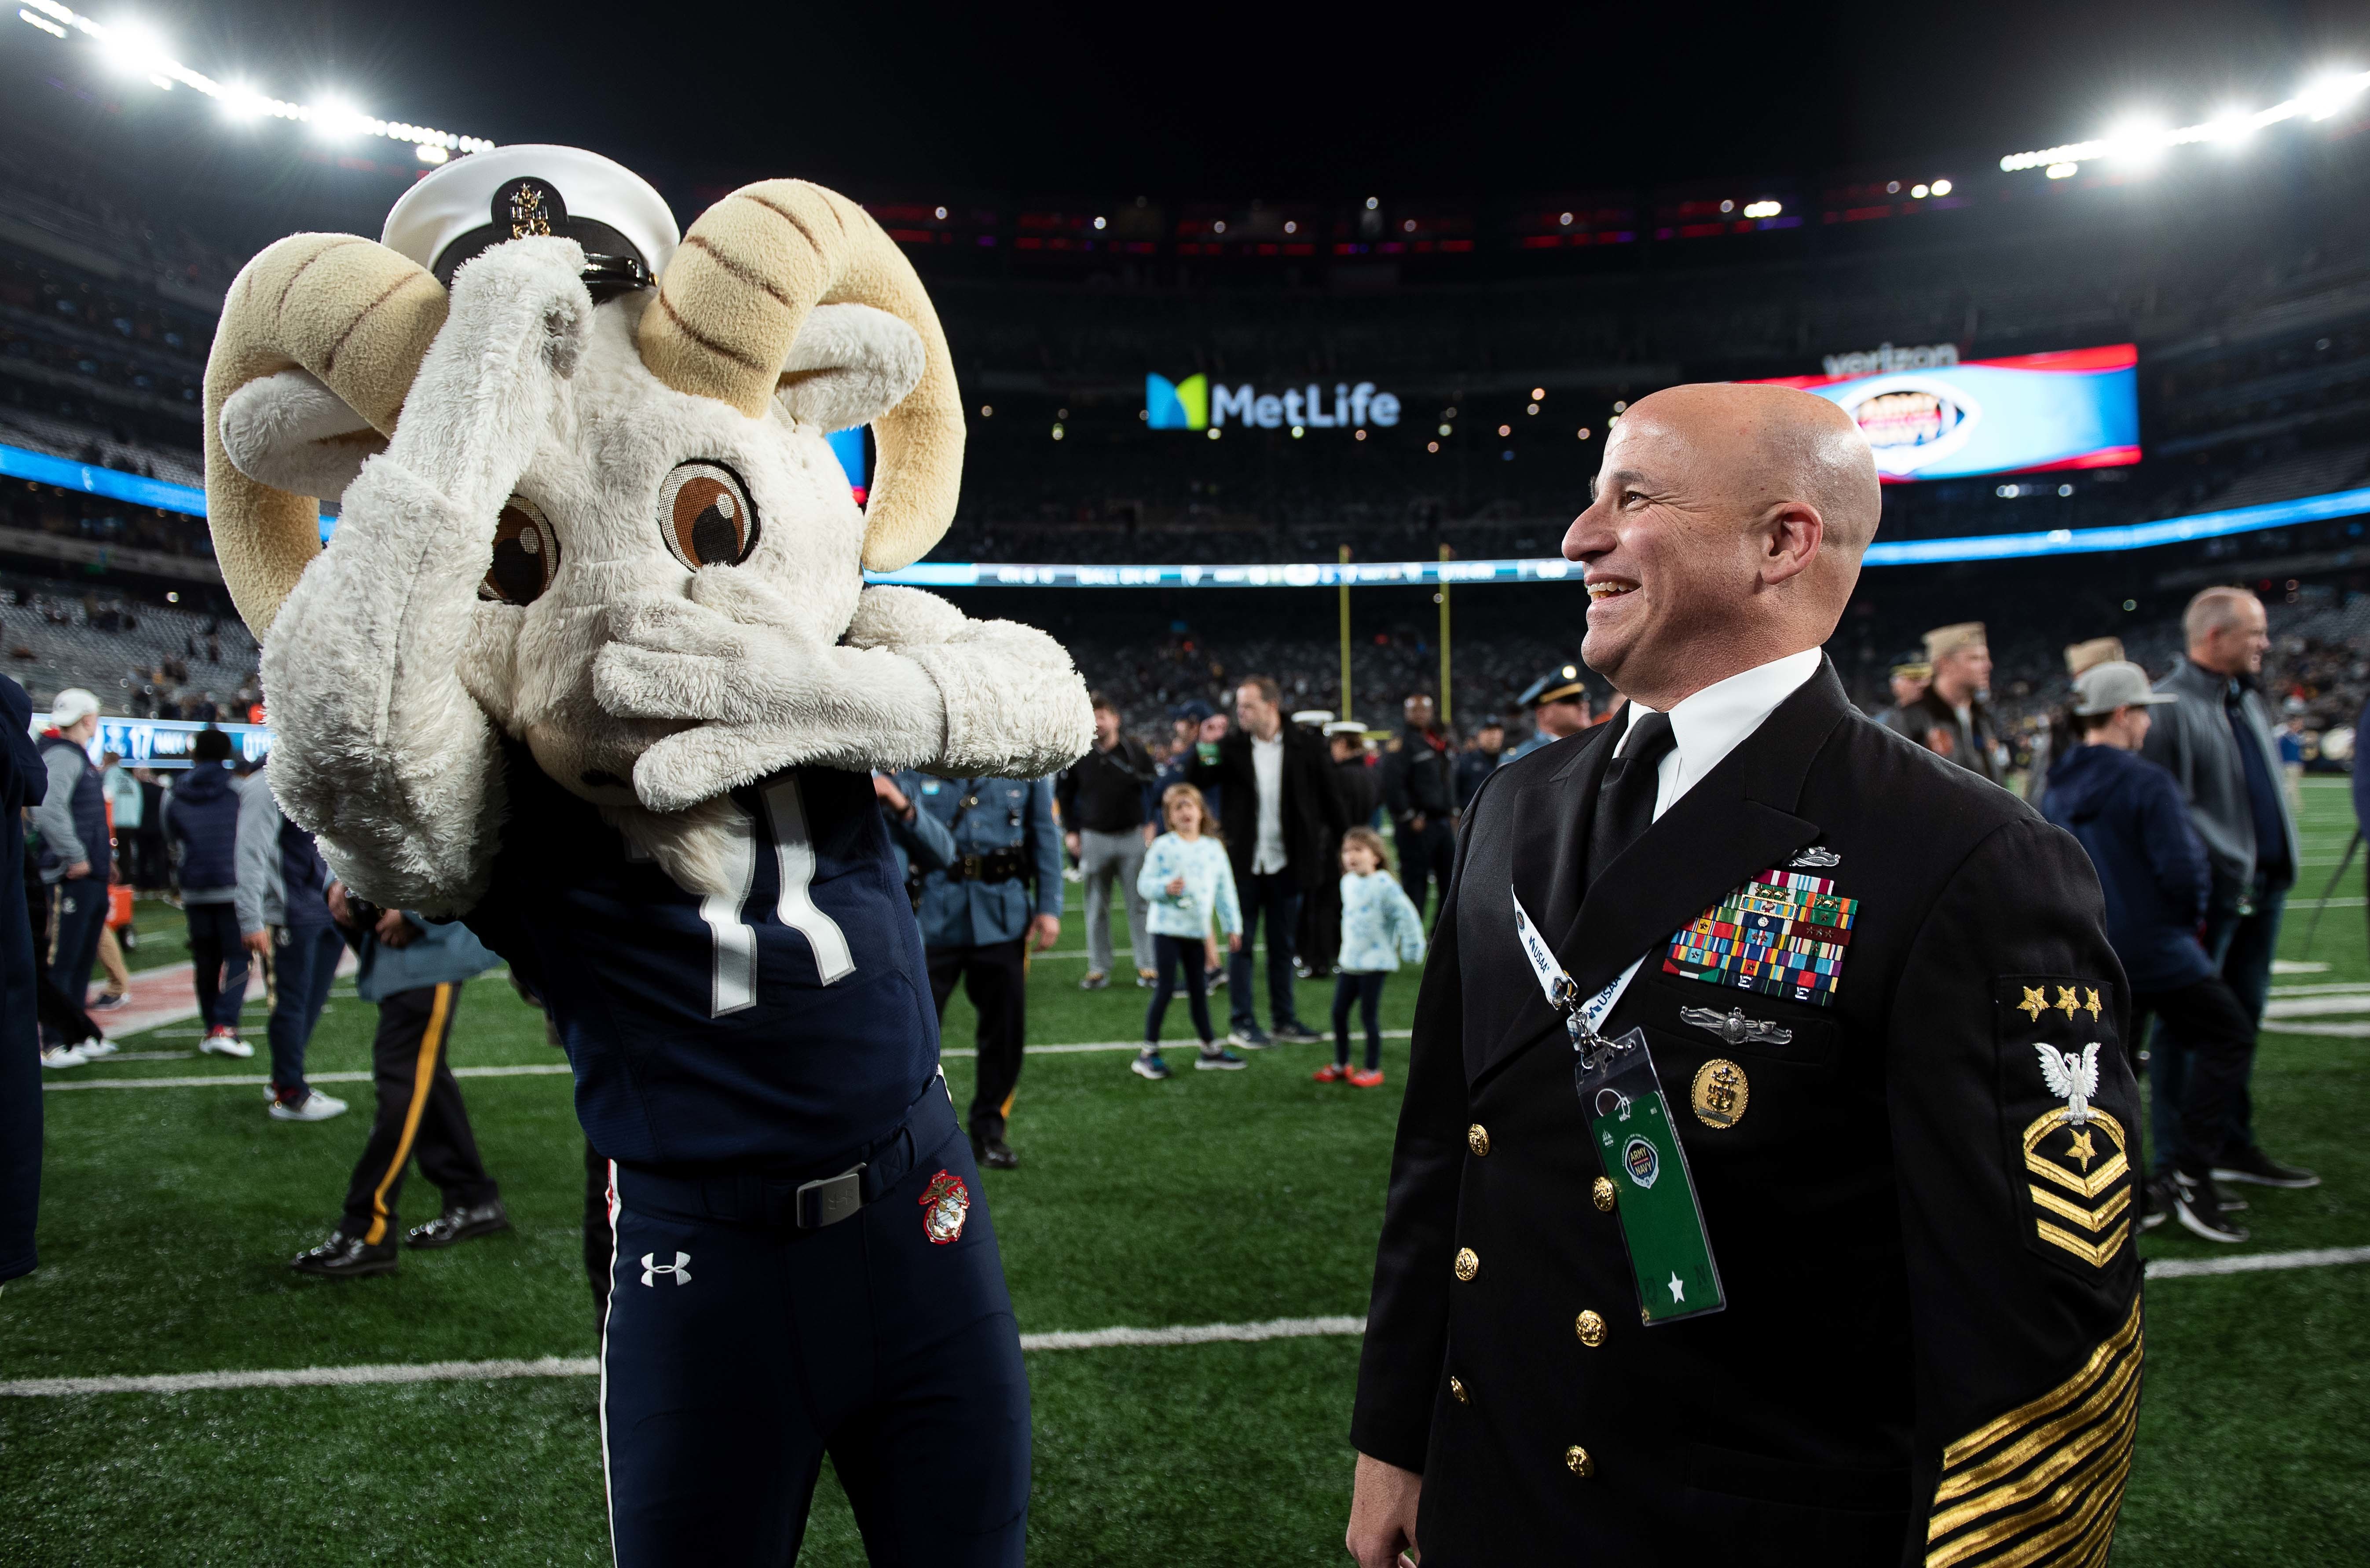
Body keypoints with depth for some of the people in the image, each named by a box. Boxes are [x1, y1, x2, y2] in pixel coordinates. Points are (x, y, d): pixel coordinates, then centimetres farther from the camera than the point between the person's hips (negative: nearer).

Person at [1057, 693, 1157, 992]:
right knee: (1096, 908, 5)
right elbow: (1064, 795, 12)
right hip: (1093, 838, 1)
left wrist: (1151, 824, -2)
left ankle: (1146, 966, 9)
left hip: (1132, 836, -1)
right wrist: (1070, 832, 6)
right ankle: (1099, 969, 13)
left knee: (1139, 903, 1)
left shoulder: (1135, 751, -2)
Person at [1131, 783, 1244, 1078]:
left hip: (1197, 930, 4)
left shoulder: (1214, 849, 6)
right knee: (1165, 988, -4)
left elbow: (1225, 891, 11)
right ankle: (1148, 1053, 4)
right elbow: (1144, 883, -5)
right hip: (1167, 928, -4)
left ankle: (1210, 1049, 23)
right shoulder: (1163, 847, -5)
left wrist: (1233, 927, 10)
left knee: (1198, 989, 14)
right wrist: (1165, 888, -24)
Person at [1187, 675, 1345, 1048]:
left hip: (1287, 862, 1)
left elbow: (1329, 800, 1)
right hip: (1244, 862, 0)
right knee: (1241, 943, 5)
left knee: (1283, 945, 12)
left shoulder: (1305, 746, -4)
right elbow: (1194, 785, -3)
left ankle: (1283, 1018, 23)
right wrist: (1204, 749, -17)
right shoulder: (1231, 745, -4)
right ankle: (1242, 1023, 13)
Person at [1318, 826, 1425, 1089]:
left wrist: (1412, 948, -14)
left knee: (1369, 1015, -1)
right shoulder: (1348, 883, 8)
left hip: (1375, 962, -7)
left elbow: (1407, 916, -17)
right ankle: (1341, 1065, 24)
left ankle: (1373, 1070, 12)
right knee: (1339, 1011, 10)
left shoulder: (1384, 885, -17)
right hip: (1350, 960, 8)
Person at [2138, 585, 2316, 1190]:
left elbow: (2268, 789, 22)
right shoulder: (2172, 705, -15)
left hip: (2263, 890, 9)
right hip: (2211, 894, -9)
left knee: (2242, 1021, 16)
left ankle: (2234, 1145, 28)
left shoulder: (2247, 699, 15)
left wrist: (2280, 864, 15)